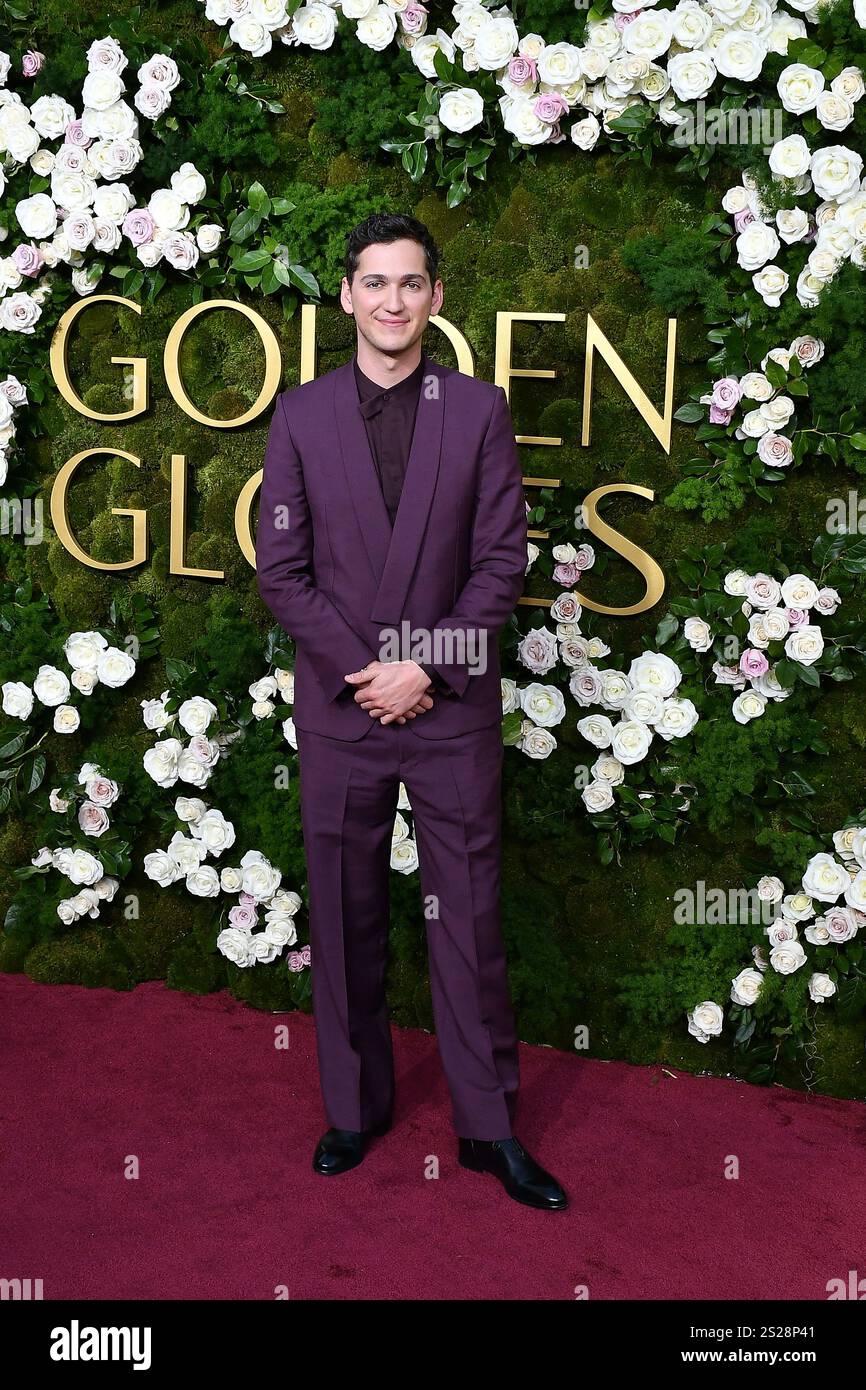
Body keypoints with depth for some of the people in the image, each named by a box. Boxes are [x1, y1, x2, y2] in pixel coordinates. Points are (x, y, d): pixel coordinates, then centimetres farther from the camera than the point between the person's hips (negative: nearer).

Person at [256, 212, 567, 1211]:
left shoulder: (480, 410, 2)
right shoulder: (300, 414, 3)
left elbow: (502, 561, -1)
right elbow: (279, 568, 0)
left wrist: (425, 668, -11)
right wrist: (362, 671, -9)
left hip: (452, 708, -1)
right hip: (339, 708, 1)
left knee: (469, 918, 5)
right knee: (344, 919, 10)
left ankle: (489, 1127, 19)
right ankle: (355, 1108, 28)